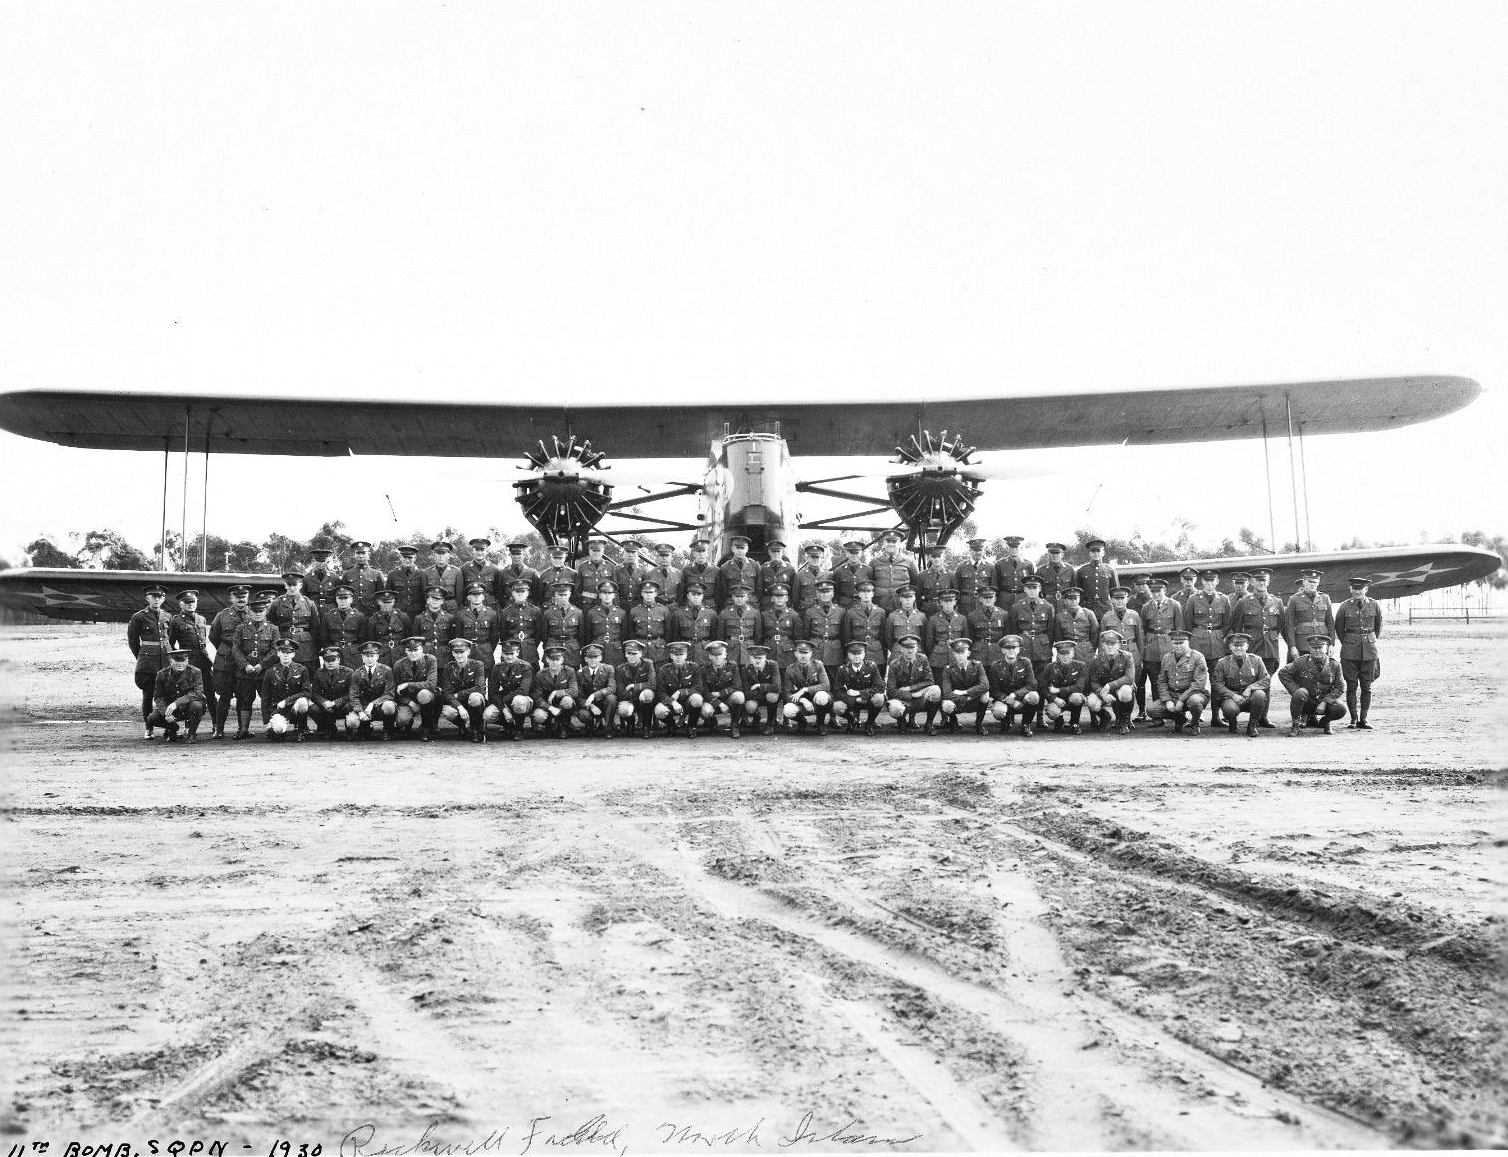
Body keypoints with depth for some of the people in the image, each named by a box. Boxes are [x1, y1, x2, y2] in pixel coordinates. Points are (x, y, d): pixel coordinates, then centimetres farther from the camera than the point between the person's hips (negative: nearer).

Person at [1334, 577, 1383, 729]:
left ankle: (1363, 719, 10)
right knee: (1351, 686, -1)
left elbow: (1378, 626, 17)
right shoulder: (1345, 606, -2)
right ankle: (1353, 719, 7)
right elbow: (1339, 628, 11)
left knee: (1366, 686, 3)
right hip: (1349, 652, -1)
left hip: (1369, 651, 1)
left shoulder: (1375, 605, 2)